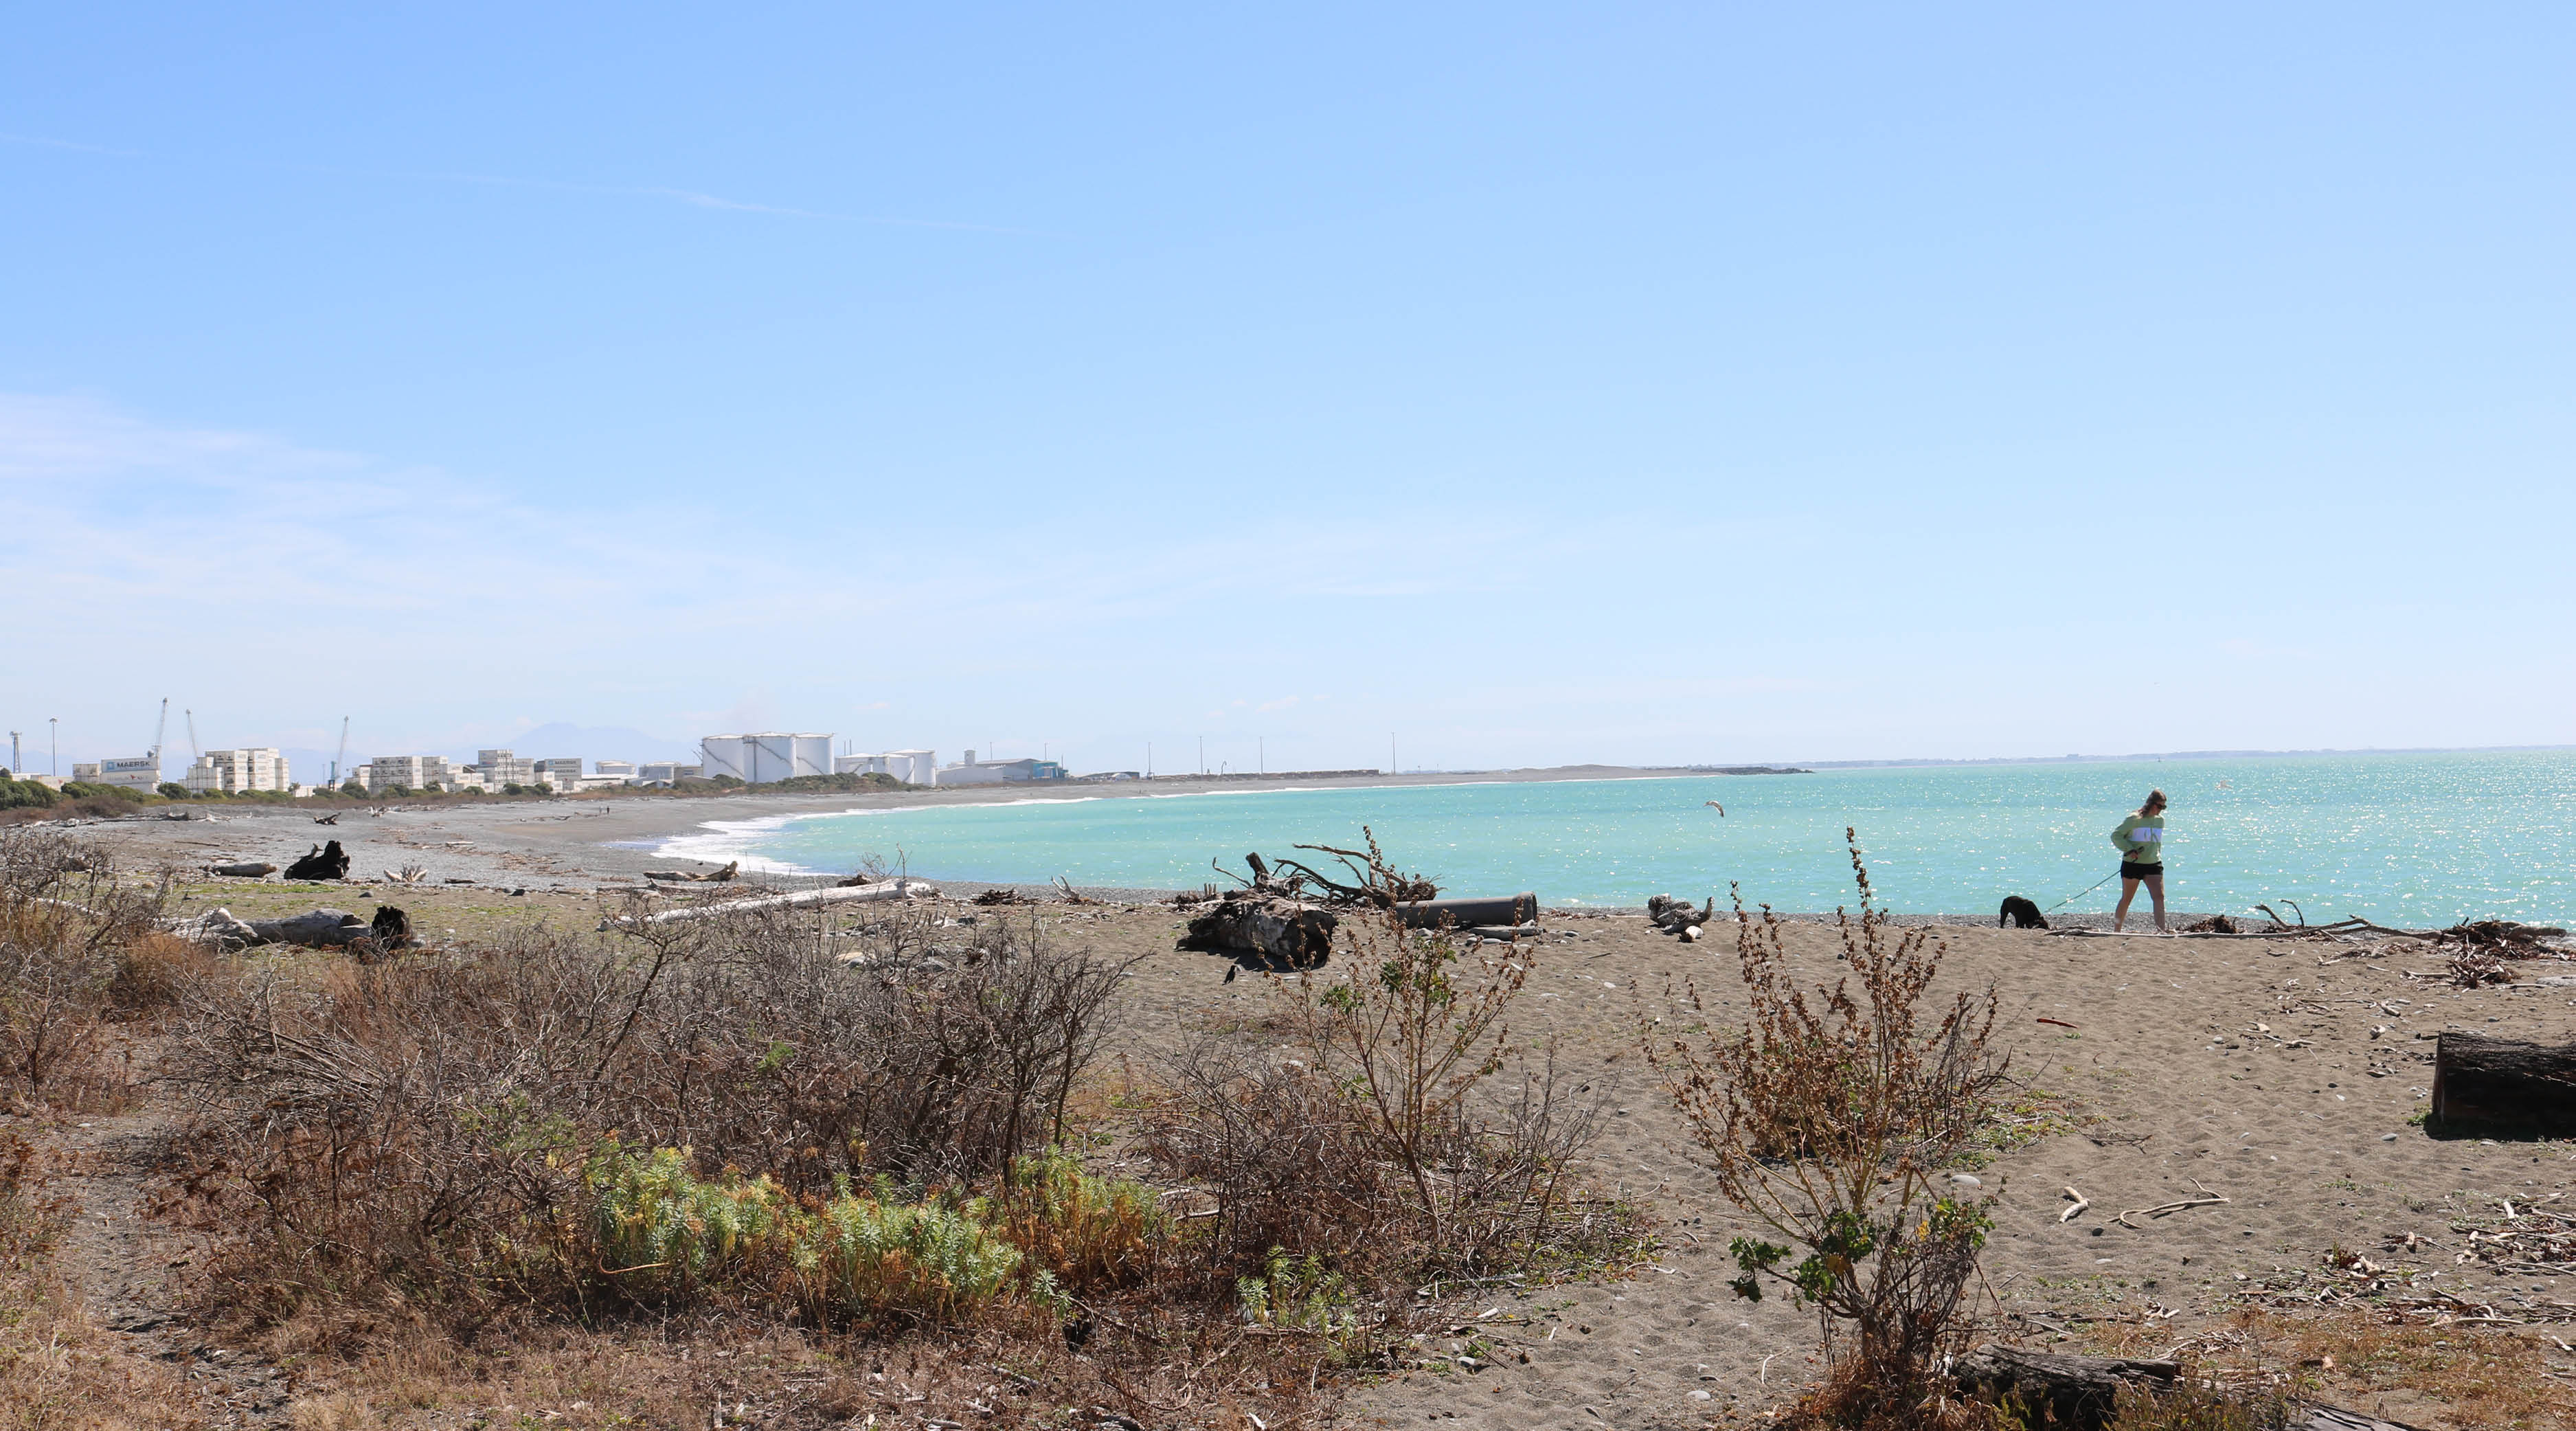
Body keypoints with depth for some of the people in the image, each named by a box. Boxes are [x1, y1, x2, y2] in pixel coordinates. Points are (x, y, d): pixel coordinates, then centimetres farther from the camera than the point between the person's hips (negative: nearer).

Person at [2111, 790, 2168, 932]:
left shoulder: (2160, 820, 10)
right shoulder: (2134, 819, -10)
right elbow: (2116, 835, -9)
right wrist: (2130, 850, -19)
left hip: (2153, 864, 4)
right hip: (2133, 864, -4)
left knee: (2159, 897, -13)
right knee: (2127, 899, 7)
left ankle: (2161, 931, -19)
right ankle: (2116, 930, 22)